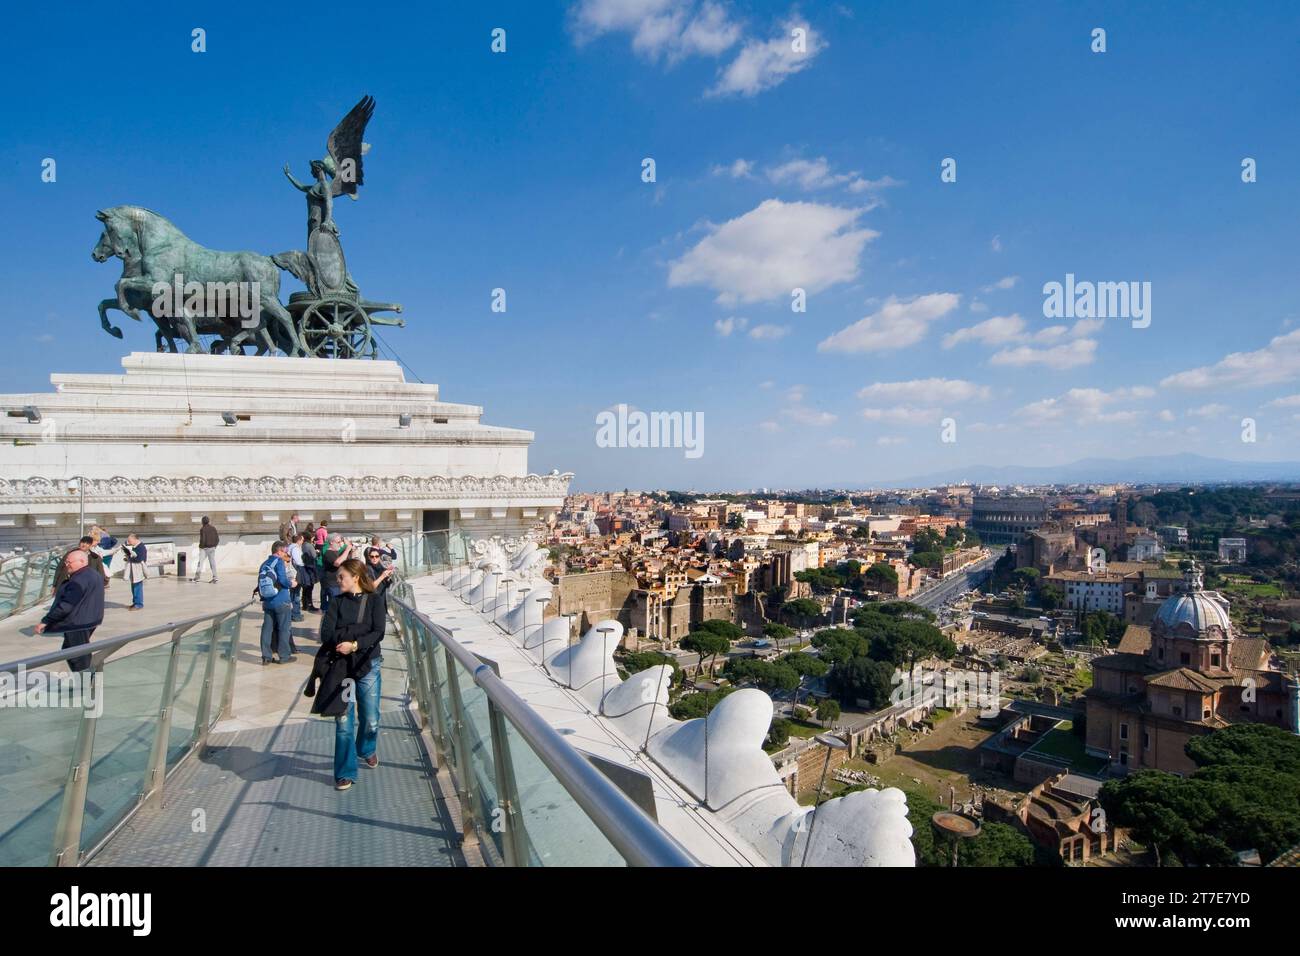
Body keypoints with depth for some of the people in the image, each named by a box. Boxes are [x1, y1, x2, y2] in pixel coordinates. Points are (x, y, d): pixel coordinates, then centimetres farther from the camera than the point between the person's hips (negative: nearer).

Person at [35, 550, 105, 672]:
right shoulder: (94, 574, 9)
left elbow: (66, 605, -26)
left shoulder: (80, 580, -24)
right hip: (90, 620, 11)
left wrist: (45, 621, -21)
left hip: (77, 624, -11)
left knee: (78, 659, 0)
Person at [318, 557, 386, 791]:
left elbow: (378, 633, -12)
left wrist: (355, 644, -24)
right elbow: (326, 634, -8)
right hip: (341, 667, 1)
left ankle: (367, 750, 40)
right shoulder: (337, 602, 3)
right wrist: (358, 630, -17)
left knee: (370, 719, 8)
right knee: (344, 721, 0)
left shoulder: (375, 600, -2)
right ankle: (345, 773, 12)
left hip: (367, 667, -1)